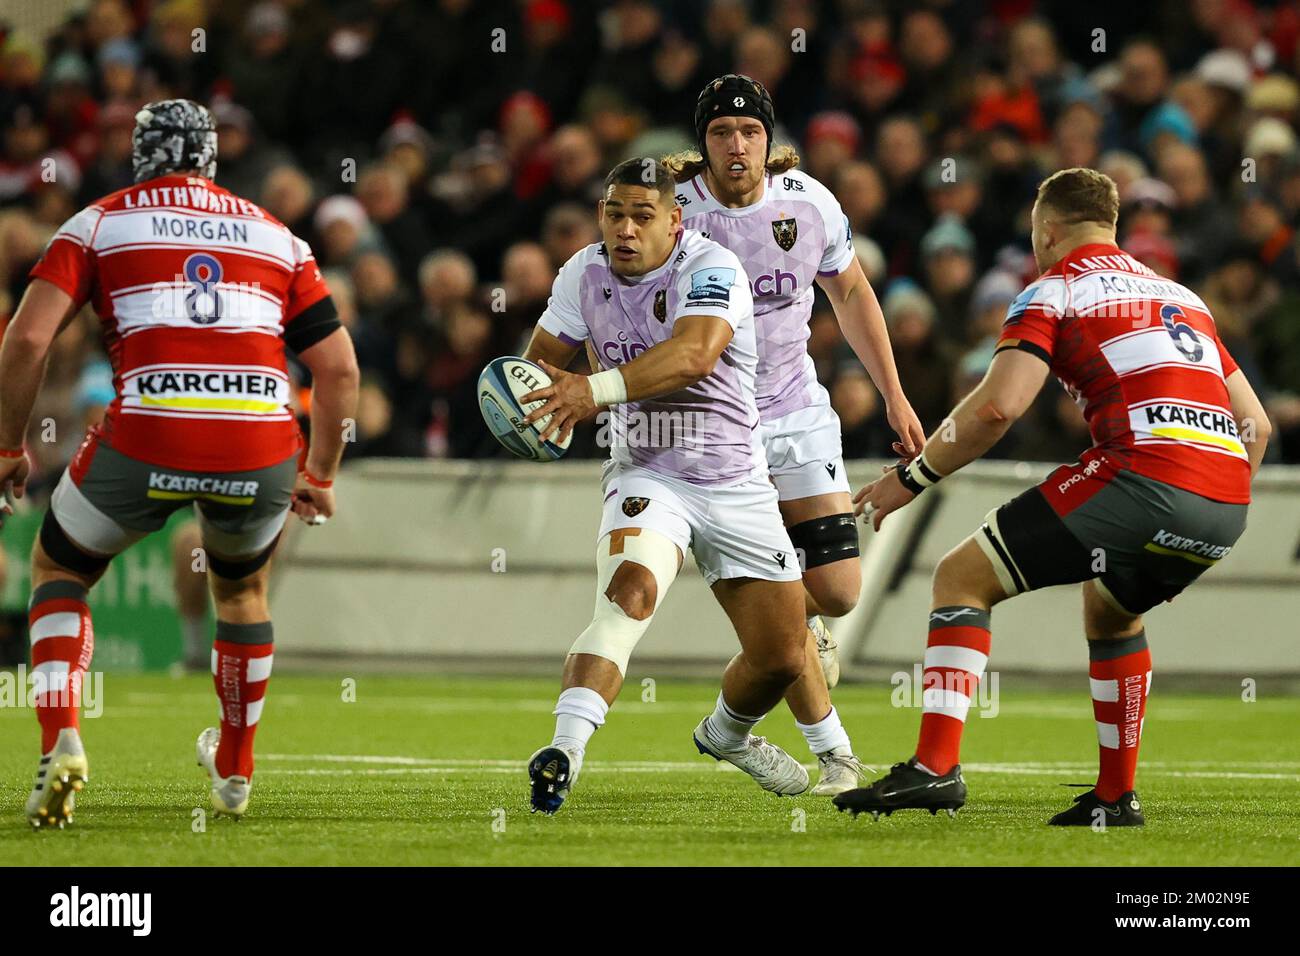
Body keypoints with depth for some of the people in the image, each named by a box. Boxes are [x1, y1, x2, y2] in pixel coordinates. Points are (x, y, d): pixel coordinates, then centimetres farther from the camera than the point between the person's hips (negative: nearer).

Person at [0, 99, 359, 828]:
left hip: (147, 440, -2)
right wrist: (320, 475, 28)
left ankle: (62, 738, 2)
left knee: (59, 570, 23)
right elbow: (340, 368, 17)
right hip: (261, 449, 2)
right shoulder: (277, 238, 21)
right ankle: (236, 769, 42)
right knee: (242, 589, 33)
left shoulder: (100, 223, 13)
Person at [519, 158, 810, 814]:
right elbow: (542, 361, 12)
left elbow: (694, 354, -35)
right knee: (630, 590, -32)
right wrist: (563, 403, -13)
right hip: (645, 474, 0)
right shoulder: (585, 274, -1)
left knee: (781, 658, 5)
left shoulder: (711, 269, -16)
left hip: (735, 483, 0)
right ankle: (566, 748, -46)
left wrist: (597, 388, -47)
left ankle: (727, 735, 39)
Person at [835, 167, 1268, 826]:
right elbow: (1254, 423, 28)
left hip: (1146, 471, -7)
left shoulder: (1053, 291, 9)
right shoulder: (1180, 296, 30)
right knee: (1110, 608, 35)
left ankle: (935, 767, -12)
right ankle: (1116, 796, 31)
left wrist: (909, 479, 4)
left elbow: (999, 404, -7)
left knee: (962, 576, 3)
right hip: (1226, 506, 7)